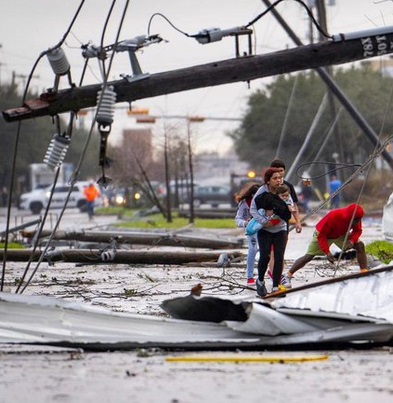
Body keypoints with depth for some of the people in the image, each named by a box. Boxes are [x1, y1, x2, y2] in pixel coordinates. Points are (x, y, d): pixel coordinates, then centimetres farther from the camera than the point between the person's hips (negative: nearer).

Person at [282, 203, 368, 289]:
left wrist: (351, 241, -30)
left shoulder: (356, 219, -27)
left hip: (341, 234, 5)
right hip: (323, 234, -5)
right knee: (308, 257, -8)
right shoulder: (332, 217, -41)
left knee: (360, 245, -12)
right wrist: (327, 252, -39)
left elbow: (357, 231, -9)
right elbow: (321, 235, -32)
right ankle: (288, 276, 3)